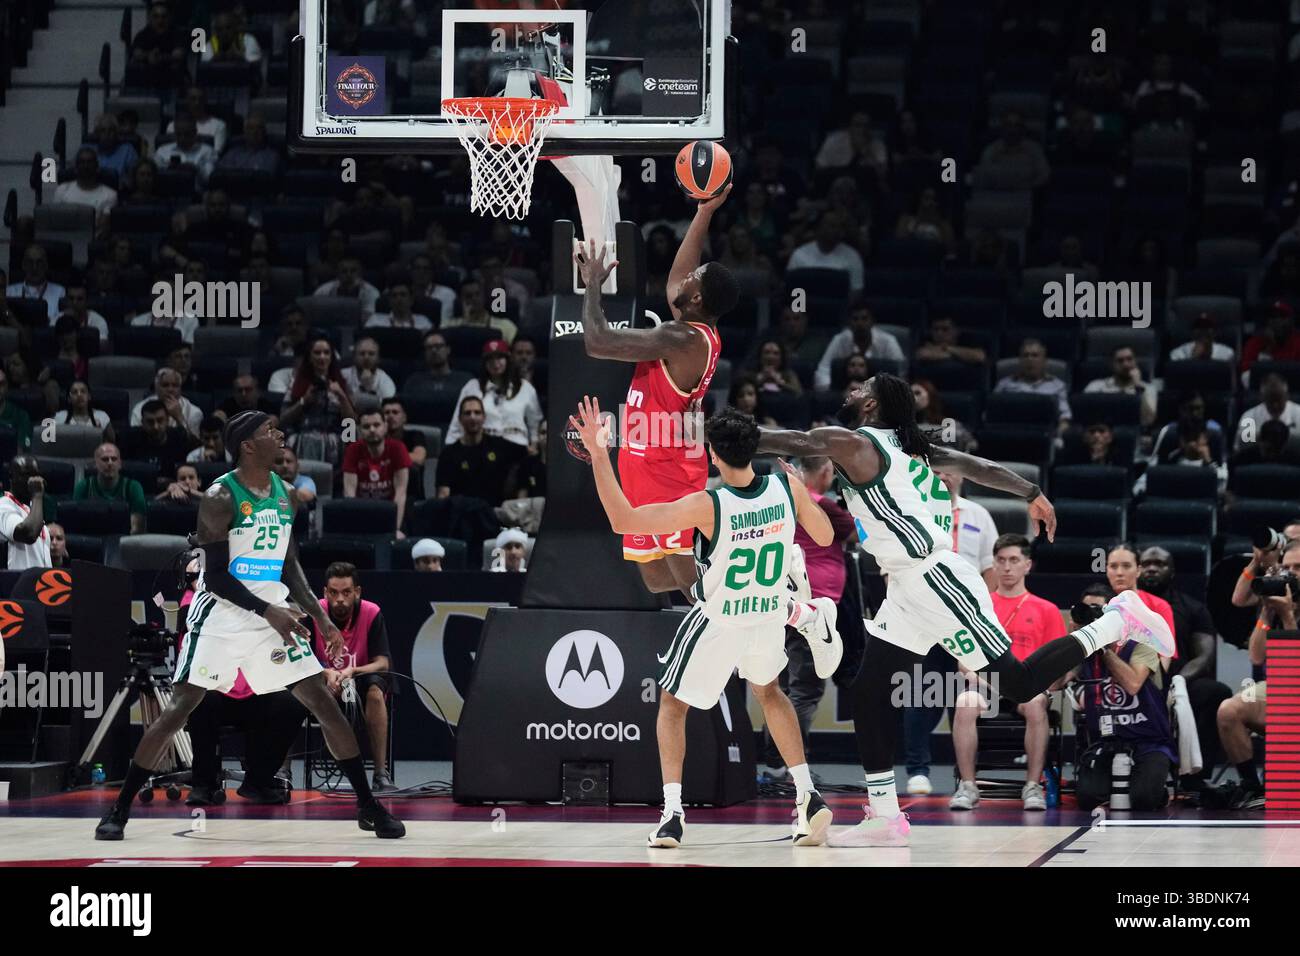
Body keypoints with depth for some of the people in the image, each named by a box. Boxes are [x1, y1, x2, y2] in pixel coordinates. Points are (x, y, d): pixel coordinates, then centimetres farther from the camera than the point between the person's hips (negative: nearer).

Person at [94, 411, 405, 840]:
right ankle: (119, 811, 0)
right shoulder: (220, 498, -14)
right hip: (222, 613, -6)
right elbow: (215, 576, -16)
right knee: (179, 707, -8)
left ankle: (368, 806, 9)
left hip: (274, 610, 6)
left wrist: (321, 618, 8)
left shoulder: (285, 494, 7)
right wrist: (269, 612, -23)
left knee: (324, 702, 1)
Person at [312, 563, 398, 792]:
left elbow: (382, 663, -15)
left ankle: (381, 774, -34)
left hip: (360, 682, -1)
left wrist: (351, 672, -34)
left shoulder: (372, 614, -12)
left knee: (375, 689, -35)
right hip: (325, 684, 1)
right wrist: (327, 673, -32)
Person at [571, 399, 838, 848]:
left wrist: (598, 455, -26)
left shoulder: (706, 506, -28)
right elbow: (825, 536, 0)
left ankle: (672, 815, 4)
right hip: (770, 616, 4)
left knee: (672, 704, 18)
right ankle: (808, 799, 19)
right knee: (769, 693, 32)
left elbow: (623, 520, -26)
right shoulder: (787, 487, -18)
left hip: (717, 622, -4)